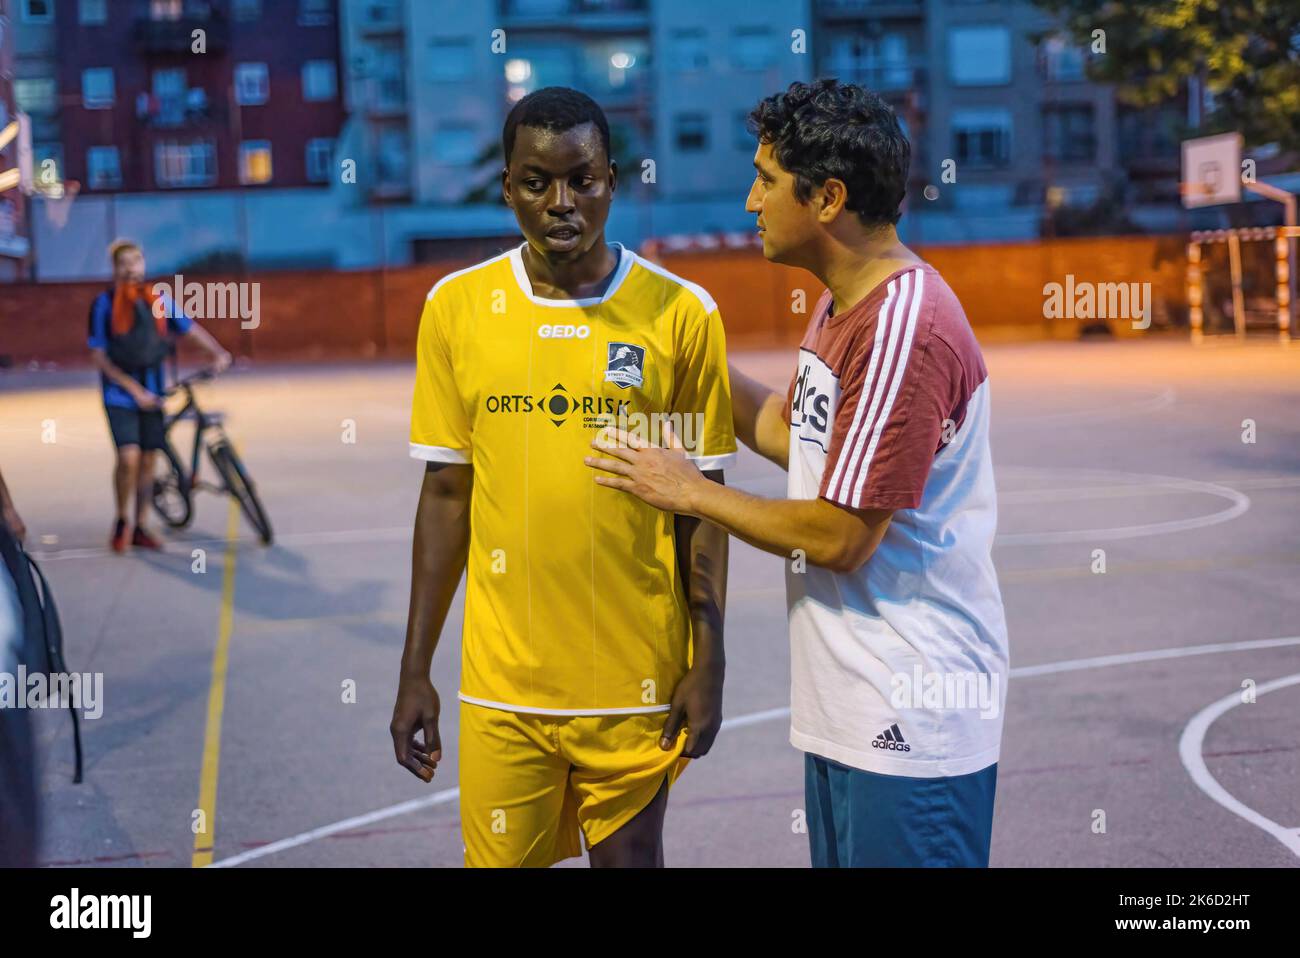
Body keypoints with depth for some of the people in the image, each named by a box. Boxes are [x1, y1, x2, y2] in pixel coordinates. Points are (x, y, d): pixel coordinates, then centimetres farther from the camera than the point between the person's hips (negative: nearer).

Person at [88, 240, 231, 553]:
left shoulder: (157, 299, 3)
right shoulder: (105, 304, -7)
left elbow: (190, 327, 8)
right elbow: (99, 357, -8)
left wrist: (218, 353, -10)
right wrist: (134, 389, -14)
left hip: (152, 392, 4)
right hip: (120, 393, -4)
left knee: (148, 459, 6)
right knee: (129, 457, -18)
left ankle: (140, 528, 20)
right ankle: (121, 522, 4)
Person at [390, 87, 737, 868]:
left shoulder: (682, 313, -4)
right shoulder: (456, 307, -1)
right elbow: (445, 494, 4)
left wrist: (709, 663, -2)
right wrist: (416, 671, 4)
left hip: (637, 681, -1)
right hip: (503, 684, 1)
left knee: (629, 855, 11)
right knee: (501, 855, 8)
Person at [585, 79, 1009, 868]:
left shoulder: (905, 330, -22)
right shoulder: (844, 307, 10)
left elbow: (840, 536, -21)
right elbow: (796, 433, 20)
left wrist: (692, 492, -7)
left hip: (911, 716, -10)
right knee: (842, 851, 17)